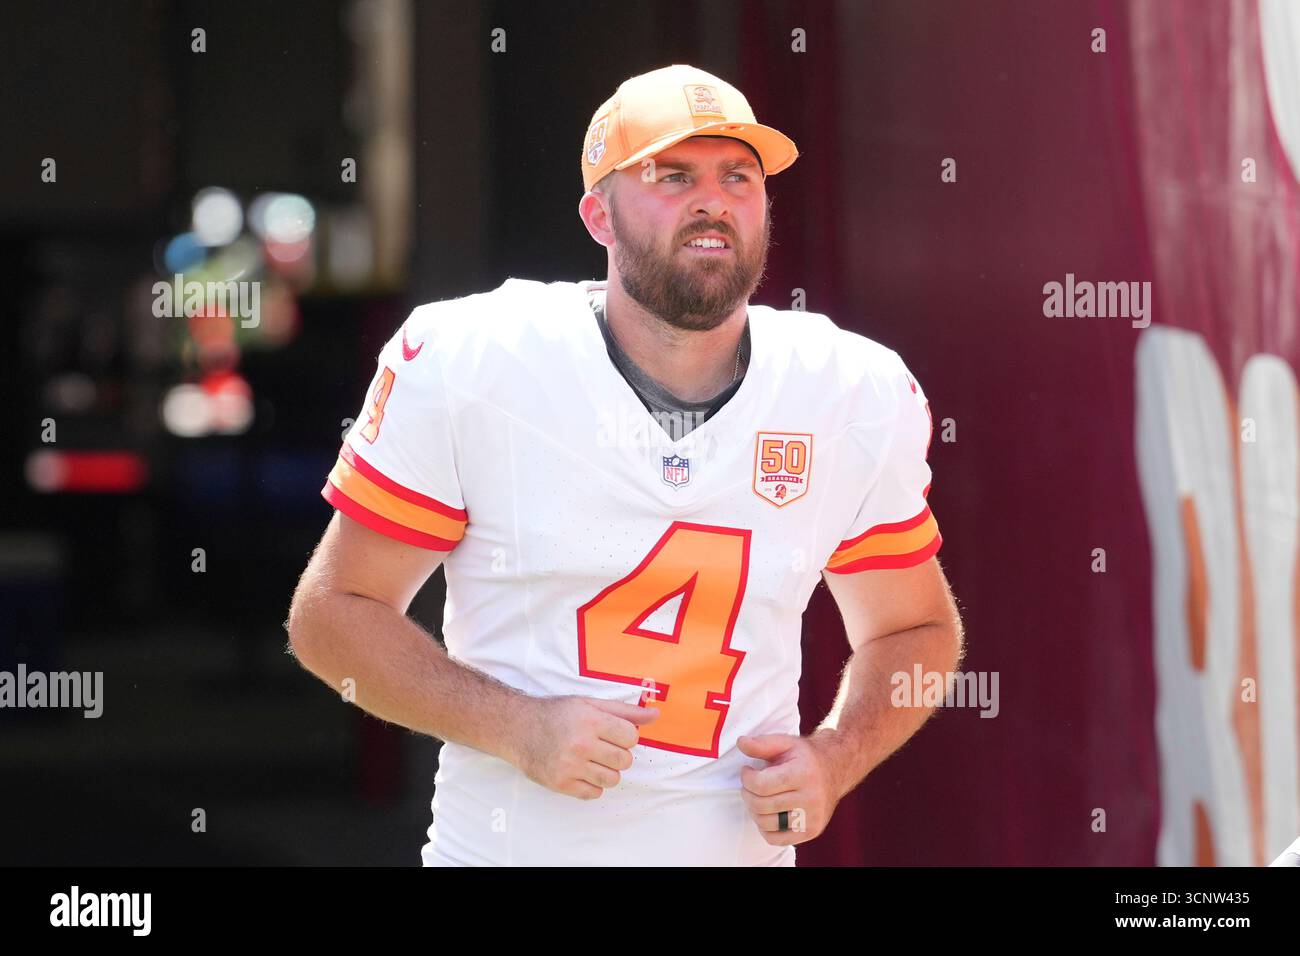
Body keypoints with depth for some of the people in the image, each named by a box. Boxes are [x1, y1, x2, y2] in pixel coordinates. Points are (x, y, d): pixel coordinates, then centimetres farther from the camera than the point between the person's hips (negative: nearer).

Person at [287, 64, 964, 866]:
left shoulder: (863, 398, -3)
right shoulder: (462, 366, -11)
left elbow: (915, 630, 11)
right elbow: (333, 614, -7)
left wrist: (835, 760, -8)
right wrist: (518, 729, -19)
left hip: (741, 844, 2)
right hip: (504, 845, -2)